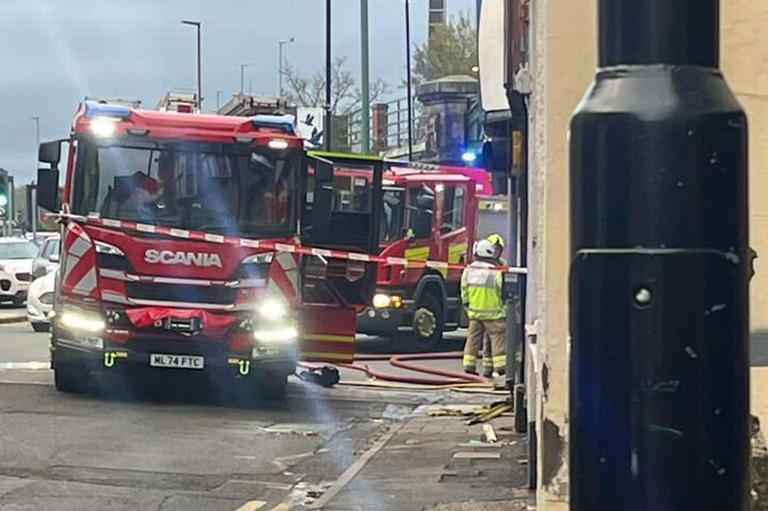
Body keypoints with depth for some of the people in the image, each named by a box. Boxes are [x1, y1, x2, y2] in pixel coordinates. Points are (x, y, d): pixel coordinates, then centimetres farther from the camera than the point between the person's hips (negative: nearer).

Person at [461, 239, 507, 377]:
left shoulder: (468, 270, 0)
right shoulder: (496, 272, -15)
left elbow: (464, 291, 7)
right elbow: (503, 292, -10)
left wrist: (468, 306, 19)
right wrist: (505, 308, 5)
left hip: (474, 312, 5)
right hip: (493, 313, -5)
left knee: (473, 338, 11)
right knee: (498, 337, 2)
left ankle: (469, 365, 11)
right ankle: (501, 365, 0)